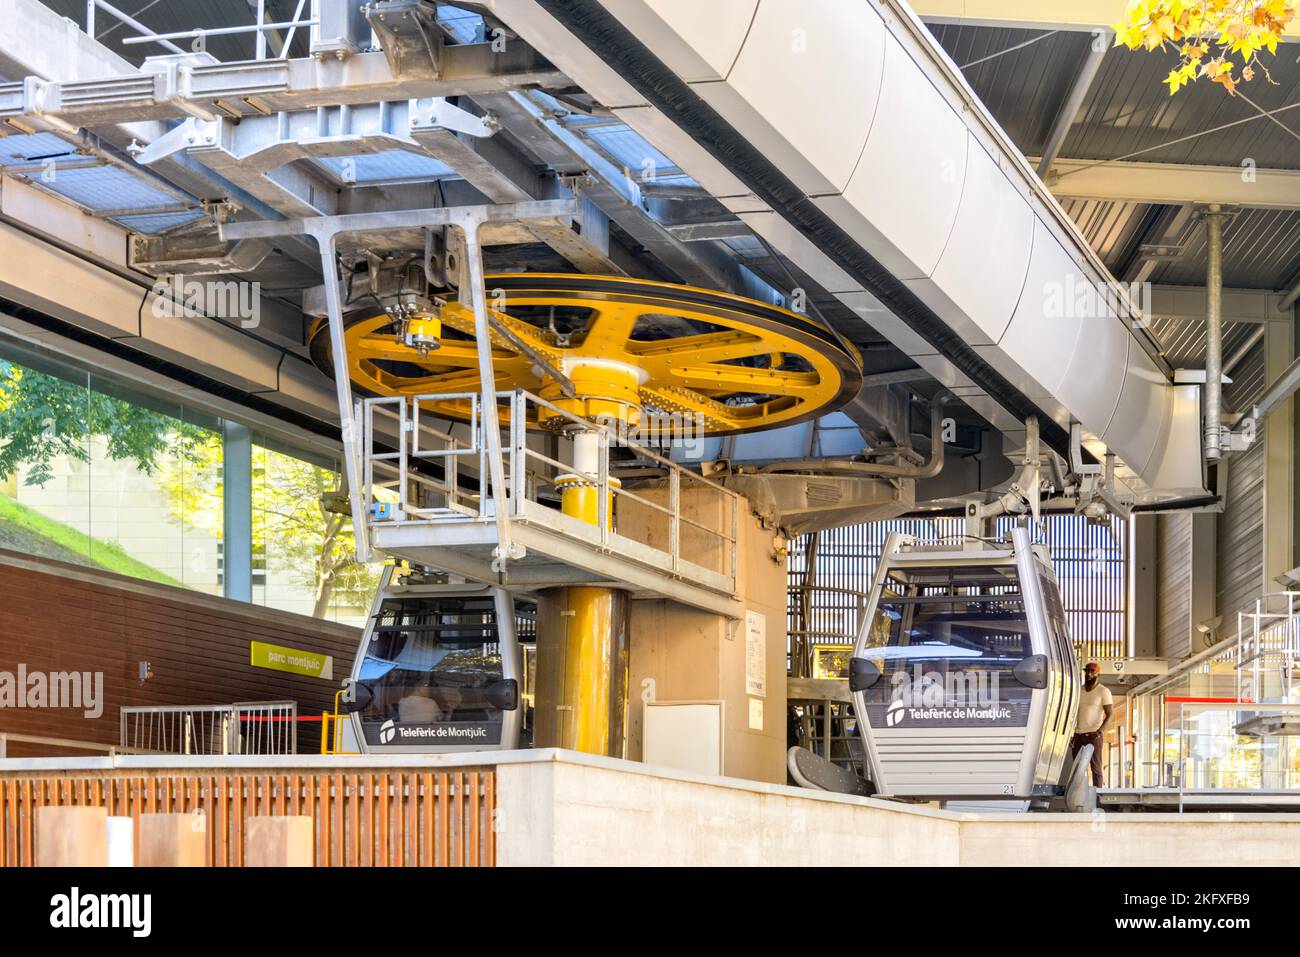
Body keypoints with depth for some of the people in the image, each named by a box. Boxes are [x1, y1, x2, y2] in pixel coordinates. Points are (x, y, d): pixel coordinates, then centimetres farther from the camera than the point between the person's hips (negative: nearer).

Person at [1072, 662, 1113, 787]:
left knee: (1096, 767, -8)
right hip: (1078, 734, 6)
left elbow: (1110, 714, -9)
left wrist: (1099, 731, -22)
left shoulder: (1103, 691, -4)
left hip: (1093, 735, -6)